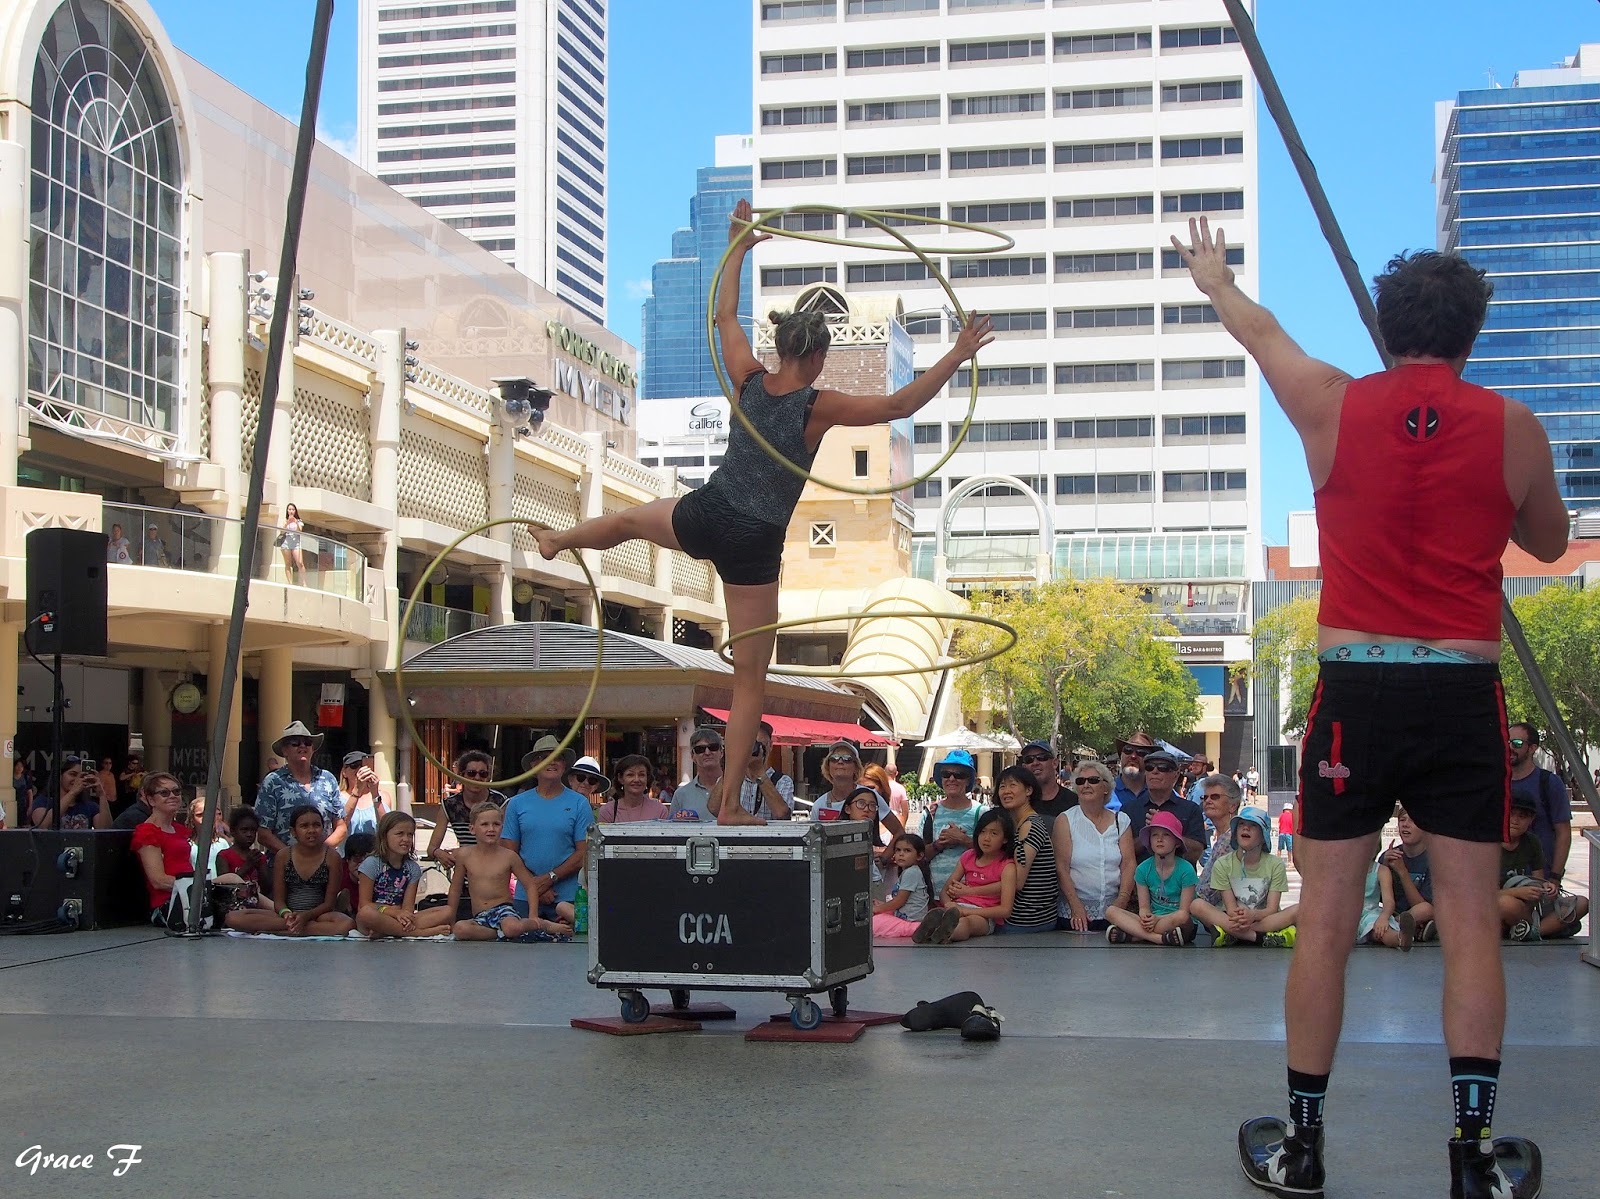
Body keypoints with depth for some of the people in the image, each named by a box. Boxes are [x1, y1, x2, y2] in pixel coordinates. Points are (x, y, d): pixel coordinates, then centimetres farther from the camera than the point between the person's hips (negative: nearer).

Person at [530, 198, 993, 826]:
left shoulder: (749, 380, -1)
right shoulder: (818, 406, -15)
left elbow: (724, 315, 16)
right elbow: (897, 405, -21)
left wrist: (737, 246, 25)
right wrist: (955, 358, -17)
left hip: (702, 516, 5)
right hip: (753, 546, -4)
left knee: (629, 519, 40)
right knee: (750, 677, 3)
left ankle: (560, 538, 70)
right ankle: (729, 805, 5)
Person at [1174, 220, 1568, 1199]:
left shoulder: (1335, 407, 0)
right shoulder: (1513, 429, 0)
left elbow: (1260, 332, 21)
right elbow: (1550, 542, 18)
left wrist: (1215, 276, 40)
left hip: (1355, 689, 0)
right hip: (1465, 691, 0)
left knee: (1327, 919, 6)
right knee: (1470, 918, 6)